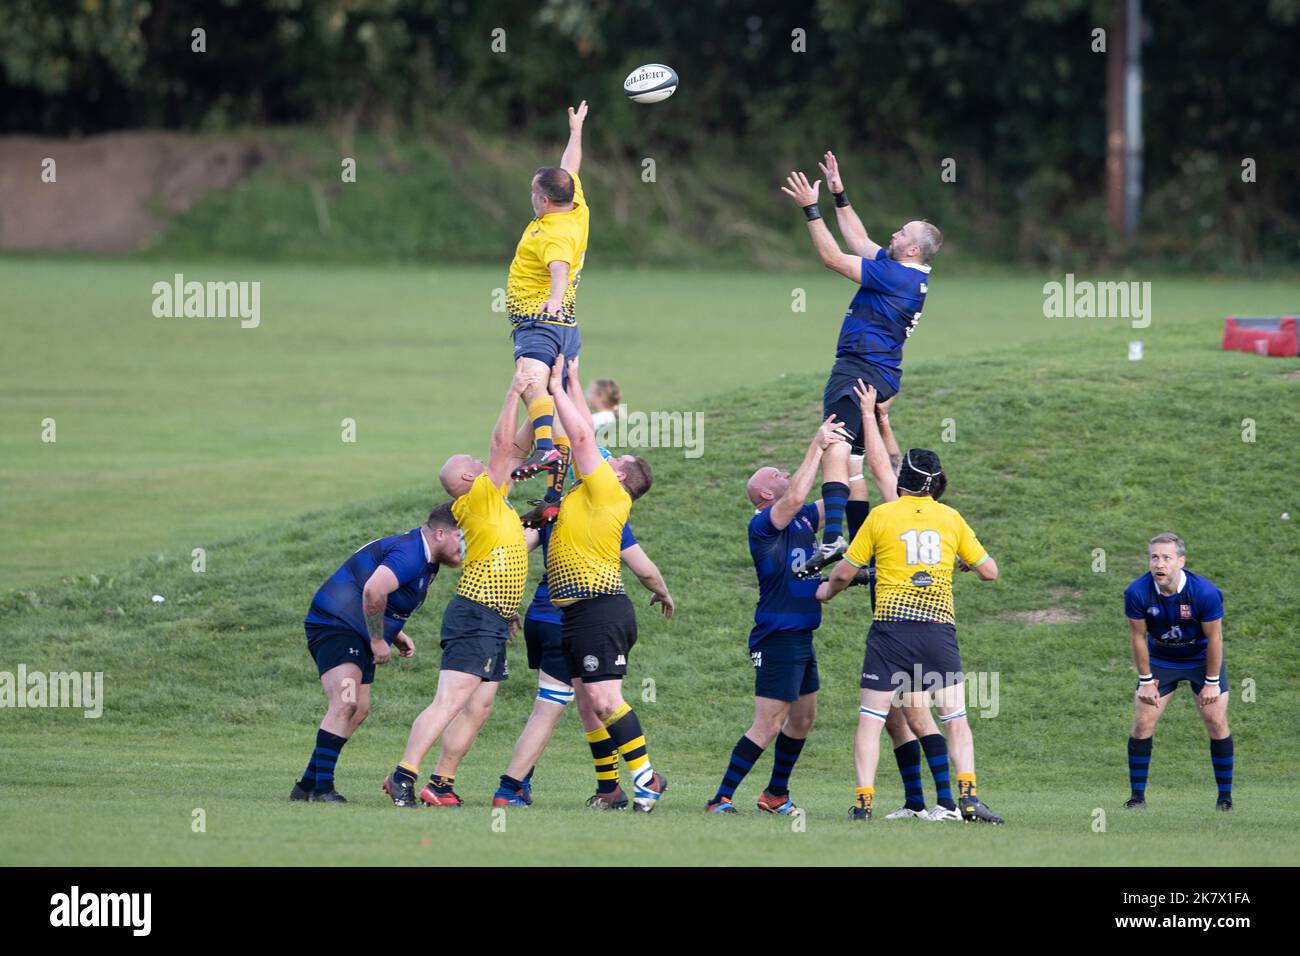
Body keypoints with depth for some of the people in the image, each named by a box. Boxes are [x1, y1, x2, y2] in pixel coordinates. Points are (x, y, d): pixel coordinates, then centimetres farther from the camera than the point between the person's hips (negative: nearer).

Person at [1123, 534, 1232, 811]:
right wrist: (1146, 680, -6)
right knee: (1142, 725, -5)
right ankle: (1137, 797, 6)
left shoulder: (1205, 592, -30)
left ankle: (1225, 797, 8)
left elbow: (1214, 638, -17)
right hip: (1160, 660, 1)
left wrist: (1212, 682, -11)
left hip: (1202, 658, -1)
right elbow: (1138, 636, -11)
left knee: (1217, 723, -5)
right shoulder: (1137, 593, -25)